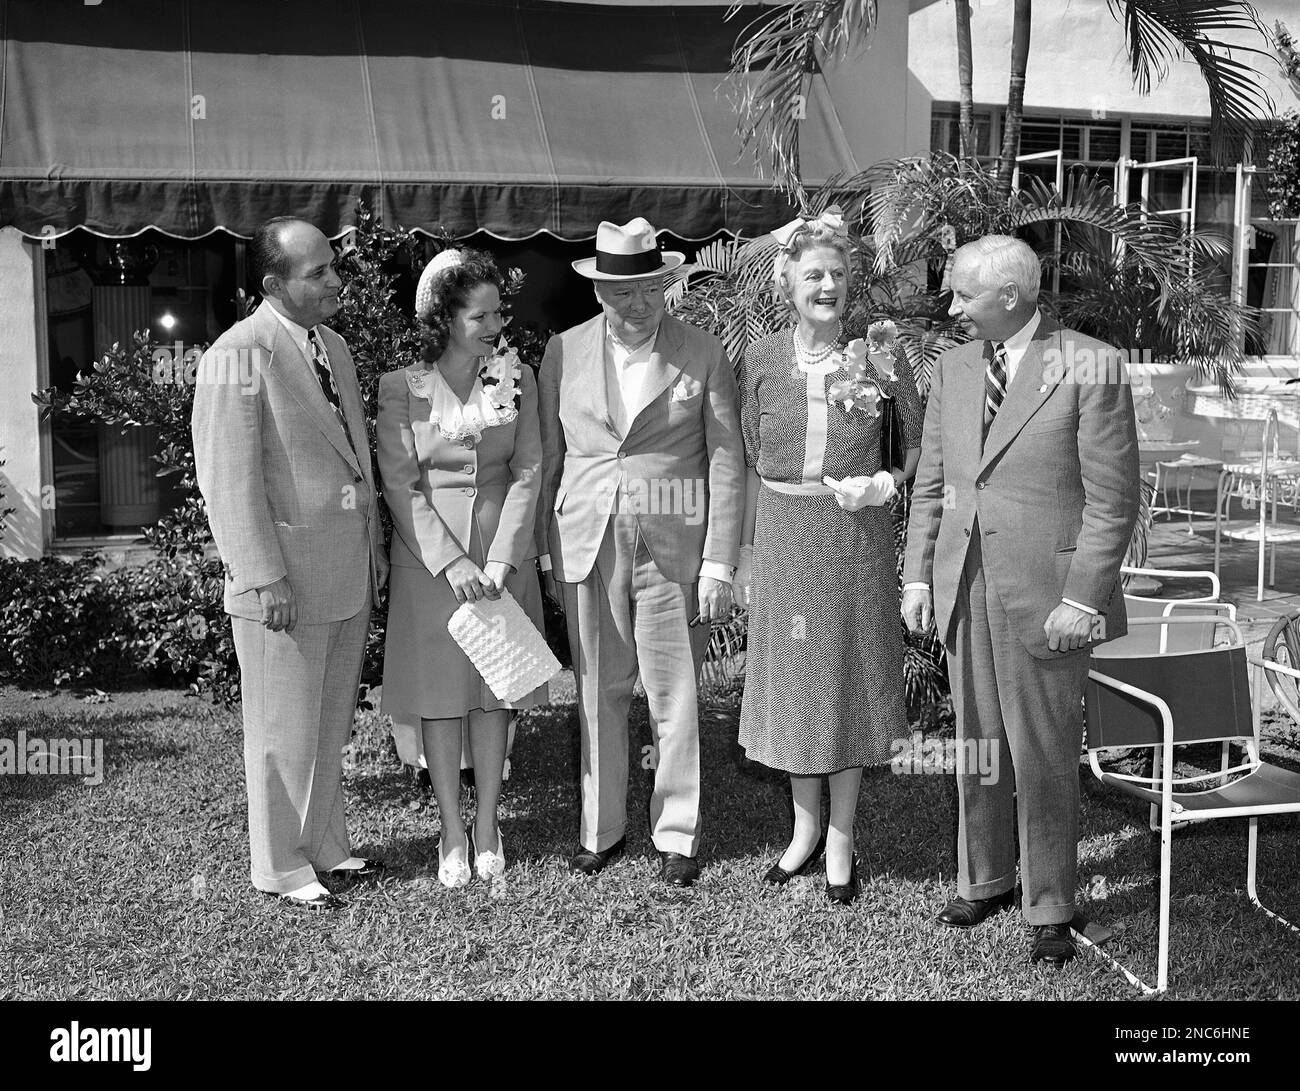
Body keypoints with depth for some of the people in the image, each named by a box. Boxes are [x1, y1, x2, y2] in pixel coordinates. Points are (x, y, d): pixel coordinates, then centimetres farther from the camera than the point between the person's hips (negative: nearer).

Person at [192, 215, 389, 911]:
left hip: (348, 577, 8)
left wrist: (374, 547, 16)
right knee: (285, 730, 5)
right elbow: (229, 480, -17)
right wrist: (264, 579, -19)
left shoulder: (333, 347, 12)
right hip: (286, 580, -8)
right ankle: (282, 867, 21)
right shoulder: (238, 356, -15)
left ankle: (326, 847, 33)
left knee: (333, 724, 18)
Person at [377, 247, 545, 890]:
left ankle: (487, 826, 19)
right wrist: (451, 562, -16)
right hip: (428, 556, -2)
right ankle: (451, 832, 15)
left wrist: (501, 559, -12)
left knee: (494, 688, 8)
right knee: (439, 691, 3)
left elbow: (527, 472, -2)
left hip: (502, 553, 2)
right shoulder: (402, 387, -6)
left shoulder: (517, 379, 1)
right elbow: (399, 483, -8)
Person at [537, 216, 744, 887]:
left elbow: (726, 463, -1)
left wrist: (719, 564, -5)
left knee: (675, 699, 4)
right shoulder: (564, 353, 4)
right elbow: (547, 455, 10)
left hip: (672, 548, -2)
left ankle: (678, 834, 20)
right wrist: (543, 550, 6)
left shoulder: (703, 355, -1)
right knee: (598, 695, 10)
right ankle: (601, 827, 25)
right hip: (587, 547, 2)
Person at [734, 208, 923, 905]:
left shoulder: (880, 357, -3)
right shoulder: (761, 360, 1)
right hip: (782, 537, 2)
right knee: (792, 679, 10)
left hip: (856, 535, -1)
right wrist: (746, 551, 4)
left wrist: (886, 482, -10)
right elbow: (751, 464, 5)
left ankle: (841, 839, 20)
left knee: (850, 678, 6)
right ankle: (805, 827, 28)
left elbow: (917, 444, 8)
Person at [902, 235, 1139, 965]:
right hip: (966, 589, 5)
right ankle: (985, 879, 32)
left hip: (1045, 595, -5)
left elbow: (1113, 498, -10)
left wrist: (1082, 599, -15)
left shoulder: (1091, 367, -9)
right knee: (978, 747, 15)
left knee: (1044, 759, 4)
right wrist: (918, 575, 7)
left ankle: (1052, 910, 20)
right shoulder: (955, 368, 8)